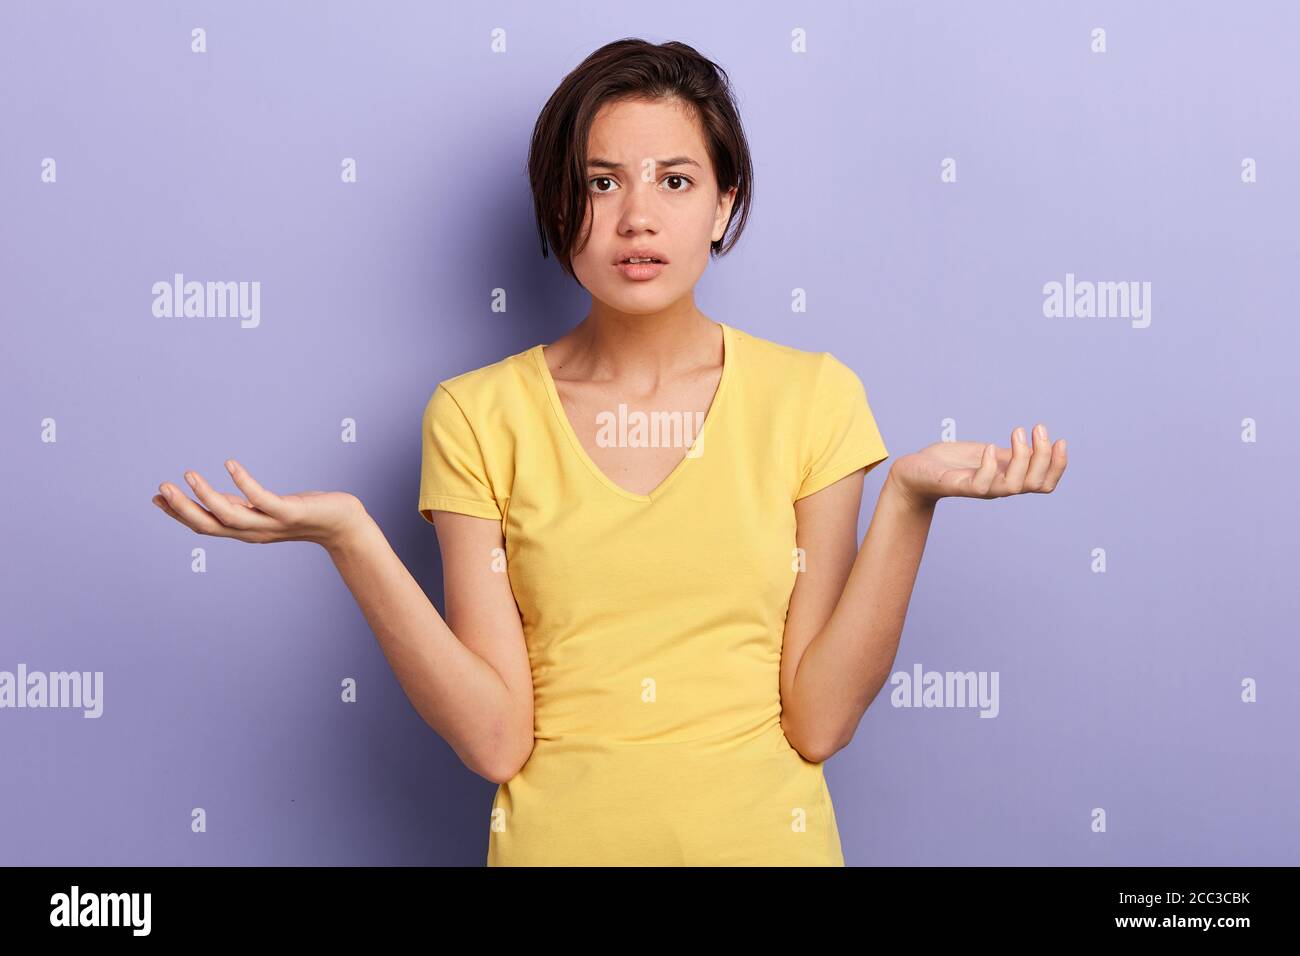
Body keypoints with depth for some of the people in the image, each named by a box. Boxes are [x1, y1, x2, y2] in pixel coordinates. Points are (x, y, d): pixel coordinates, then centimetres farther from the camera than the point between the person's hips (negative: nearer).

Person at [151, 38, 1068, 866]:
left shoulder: (812, 397, -6)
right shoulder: (479, 414, -6)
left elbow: (819, 720, -10)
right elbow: (495, 738, -12)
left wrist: (909, 501, -20)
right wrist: (351, 538, -22)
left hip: (764, 836, 1)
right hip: (559, 839, 0)